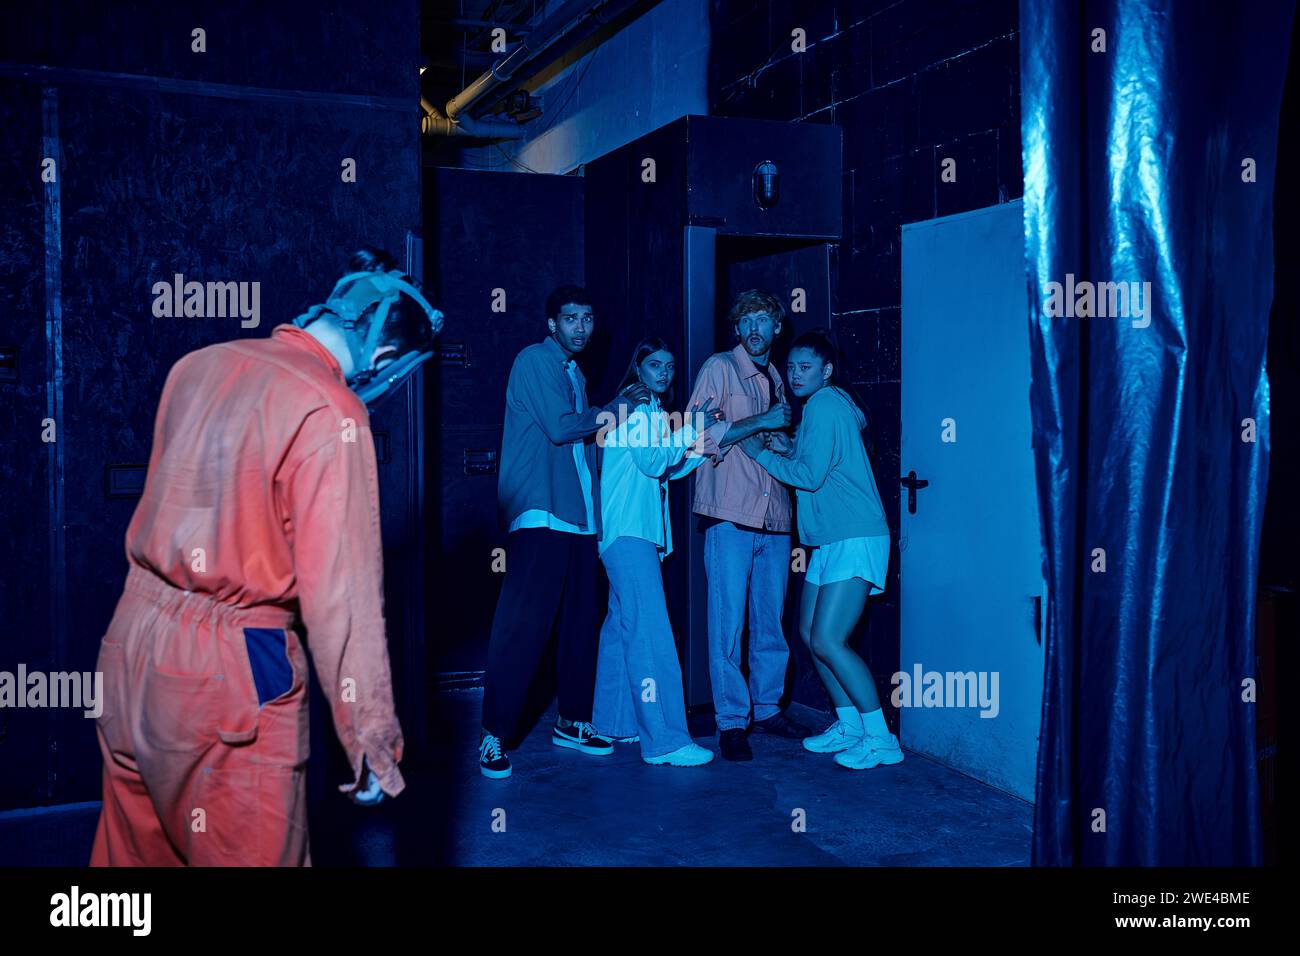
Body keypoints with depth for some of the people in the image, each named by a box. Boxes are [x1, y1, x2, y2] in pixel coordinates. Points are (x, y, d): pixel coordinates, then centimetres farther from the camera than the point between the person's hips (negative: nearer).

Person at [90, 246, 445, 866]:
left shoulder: (198, 365, 3)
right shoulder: (330, 414, -18)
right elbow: (341, 593, -19)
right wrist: (372, 742, -13)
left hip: (129, 643, 7)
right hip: (226, 676, -7)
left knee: (133, 849, 22)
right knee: (253, 853, 10)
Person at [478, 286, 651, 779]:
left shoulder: (575, 373, 23)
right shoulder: (534, 360, -3)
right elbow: (559, 428, -13)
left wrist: (620, 408, 10)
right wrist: (613, 410, 0)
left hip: (580, 518, 8)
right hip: (540, 516, -8)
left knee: (580, 624, 9)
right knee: (522, 627, -8)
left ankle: (571, 721, 21)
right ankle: (494, 735, 0)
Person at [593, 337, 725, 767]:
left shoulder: (652, 411, 22)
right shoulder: (633, 407, -6)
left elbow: (668, 469, 18)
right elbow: (651, 462, -16)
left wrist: (701, 448, 5)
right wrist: (691, 429, -17)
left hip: (639, 530, 10)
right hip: (627, 530, -10)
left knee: (622, 625, 14)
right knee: (649, 631, -14)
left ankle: (613, 722, 22)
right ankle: (664, 740, -16)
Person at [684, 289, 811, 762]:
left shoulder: (777, 378, 19)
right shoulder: (718, 368, 0)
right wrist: (761, 423, -13)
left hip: (774, 516, 6)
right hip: (730, 514, -6)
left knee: (771, 622, 10)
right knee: (728, 623, -3)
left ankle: (767, 709, 23)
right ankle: (731, 722, 5)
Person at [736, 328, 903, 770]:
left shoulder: (824, 404, -12)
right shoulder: (830, 405, 19)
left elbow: (810, 476, -18)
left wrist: (760, 452, -6)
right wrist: (788, 449, 10)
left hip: (855, 539, -10)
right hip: (831, 539, 10)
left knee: (827, 641, -15)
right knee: (810, 634, 11)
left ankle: (880, 738, -5)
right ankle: (849, 725, 22)